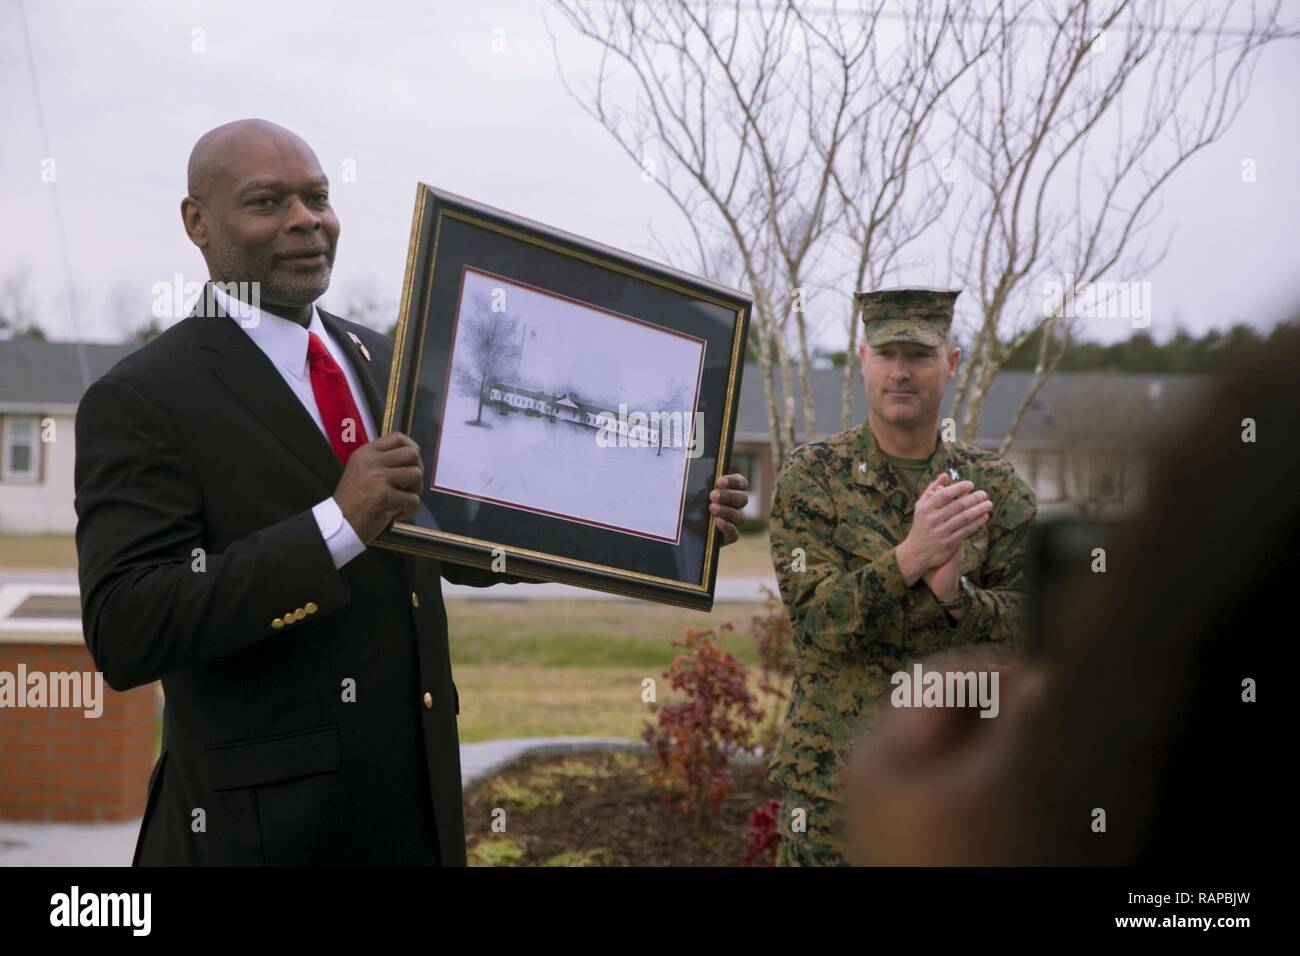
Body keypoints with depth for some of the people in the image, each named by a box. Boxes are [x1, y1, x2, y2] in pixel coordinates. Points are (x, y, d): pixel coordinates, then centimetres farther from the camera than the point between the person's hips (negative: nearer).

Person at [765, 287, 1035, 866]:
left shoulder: (995, 487, 5)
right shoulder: (811, 477, -2)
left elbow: (1028, 624, -1)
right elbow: (817, 619, -13)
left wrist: (955, 592, -21)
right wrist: (911, 556, -29)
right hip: (838, 774, -2)